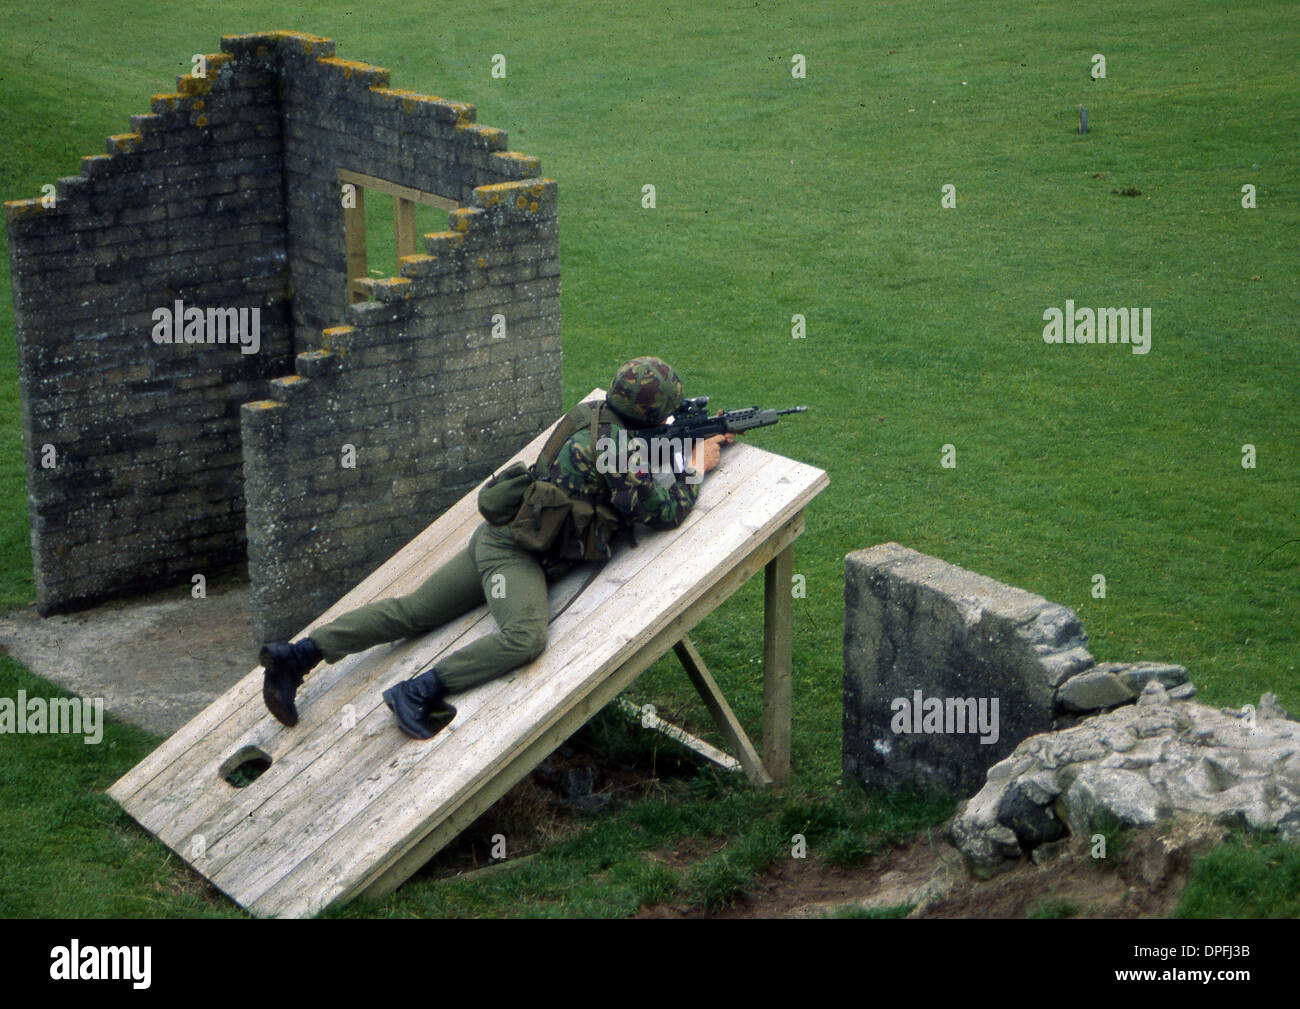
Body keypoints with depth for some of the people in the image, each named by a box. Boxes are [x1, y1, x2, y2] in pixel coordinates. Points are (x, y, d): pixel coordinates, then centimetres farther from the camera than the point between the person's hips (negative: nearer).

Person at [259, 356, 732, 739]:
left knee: (410, 611, 5)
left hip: (496, 535, 9)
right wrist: (696, 466, 6)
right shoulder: (617, 447, -16)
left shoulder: (598, 416, 12)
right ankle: (419, 692, -34)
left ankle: (299, 653, -1)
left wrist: (699, 439, 28)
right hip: (518, 553, -9)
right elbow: (664, 513, -10)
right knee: (524, 638, -30)